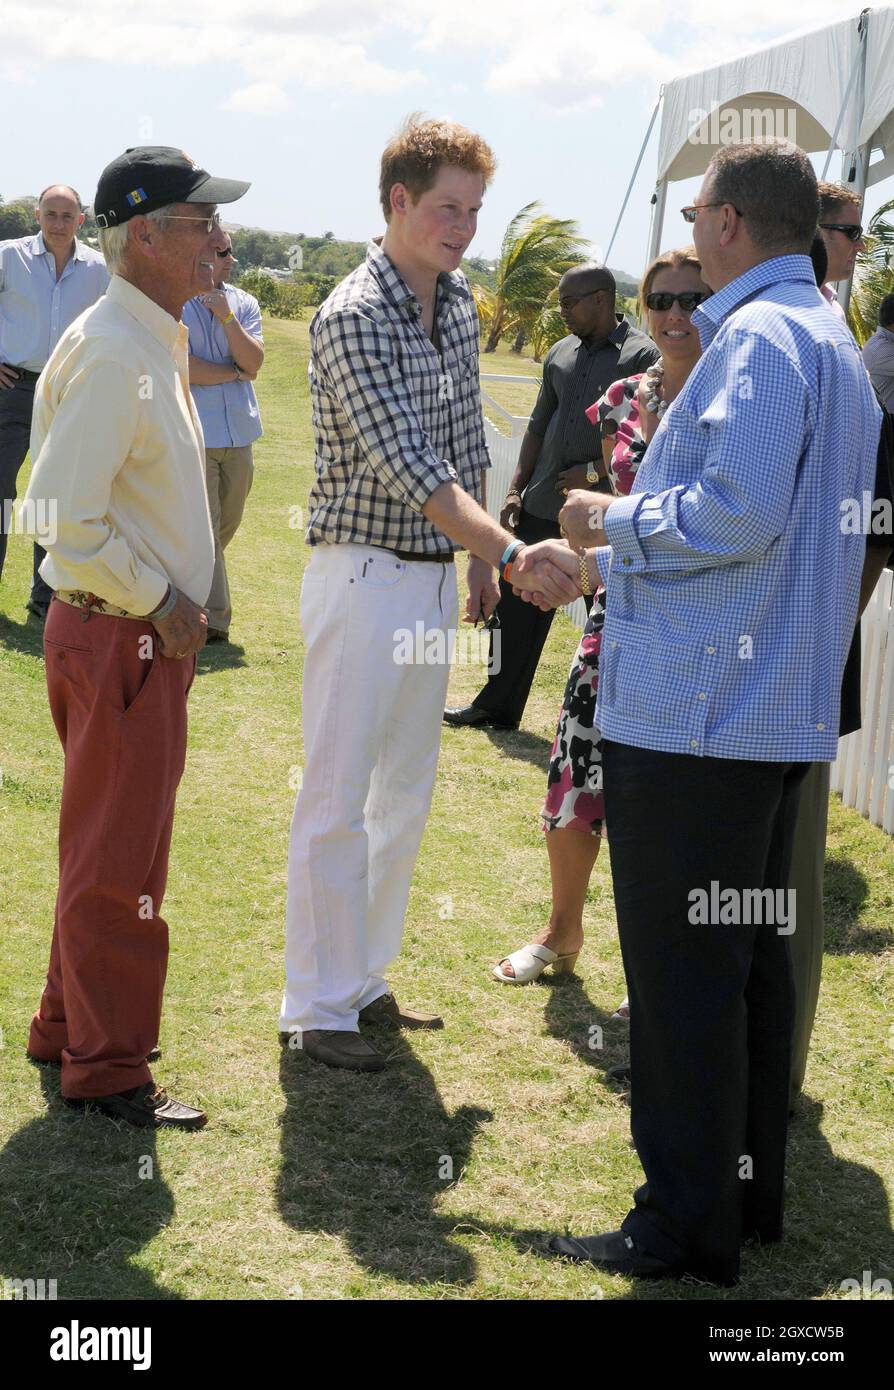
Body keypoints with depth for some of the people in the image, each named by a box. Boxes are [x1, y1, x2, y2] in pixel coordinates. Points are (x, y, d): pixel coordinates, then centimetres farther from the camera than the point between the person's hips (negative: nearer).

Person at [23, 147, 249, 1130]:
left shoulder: (157, 345, 11)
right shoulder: (109, 356, -21)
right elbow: (64, 515, -25)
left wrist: (171, 598, 13)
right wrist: (158, 599, -16)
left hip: (147, 634, 10)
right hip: (118, 637, -10)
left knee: (110, 848, 20)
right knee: (118, 860, 0)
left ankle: (68, 1029, 34)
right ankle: (106, 1068, 11)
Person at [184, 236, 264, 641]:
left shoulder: (243, 303, 10)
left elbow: (253, 361, -2)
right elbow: (179, 365, -15)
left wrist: (226, 316, -12)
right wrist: (235, 372, -4)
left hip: (239, 430, 6)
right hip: (194, 435, -6)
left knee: (227, 524, 13)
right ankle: (212, 620, -4)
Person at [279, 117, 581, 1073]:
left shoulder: (457, 303, 8)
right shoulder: (353, 318, -18)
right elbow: (408, 464, -28)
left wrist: (477, 555, 17)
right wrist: (511, 553, -36)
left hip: (434, 575, 8)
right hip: (363, 575, -8)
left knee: (405, 793, 14)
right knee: (338, 800, -2)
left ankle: (364, 981, 26)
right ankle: (316, 1008, 7)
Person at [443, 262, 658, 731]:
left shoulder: (642, 355, -8)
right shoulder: (561, 353, 12)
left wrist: (597, 471, -17)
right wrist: (516, 489, 12)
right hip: (542, 506, 7)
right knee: (517, 607, 10)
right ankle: (497, 706, 21)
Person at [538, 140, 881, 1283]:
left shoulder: (757, 339, -15)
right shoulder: (832, 341, 18)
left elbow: (737, 514, -27)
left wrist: (614, 519, -9)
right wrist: (597, 564, 25)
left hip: (697, 716, -10)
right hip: (780, 713, 10)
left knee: (683, 975, -2)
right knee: (753, 958, 16)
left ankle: (686, 1225, 6)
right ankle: (748, 1193, 27)